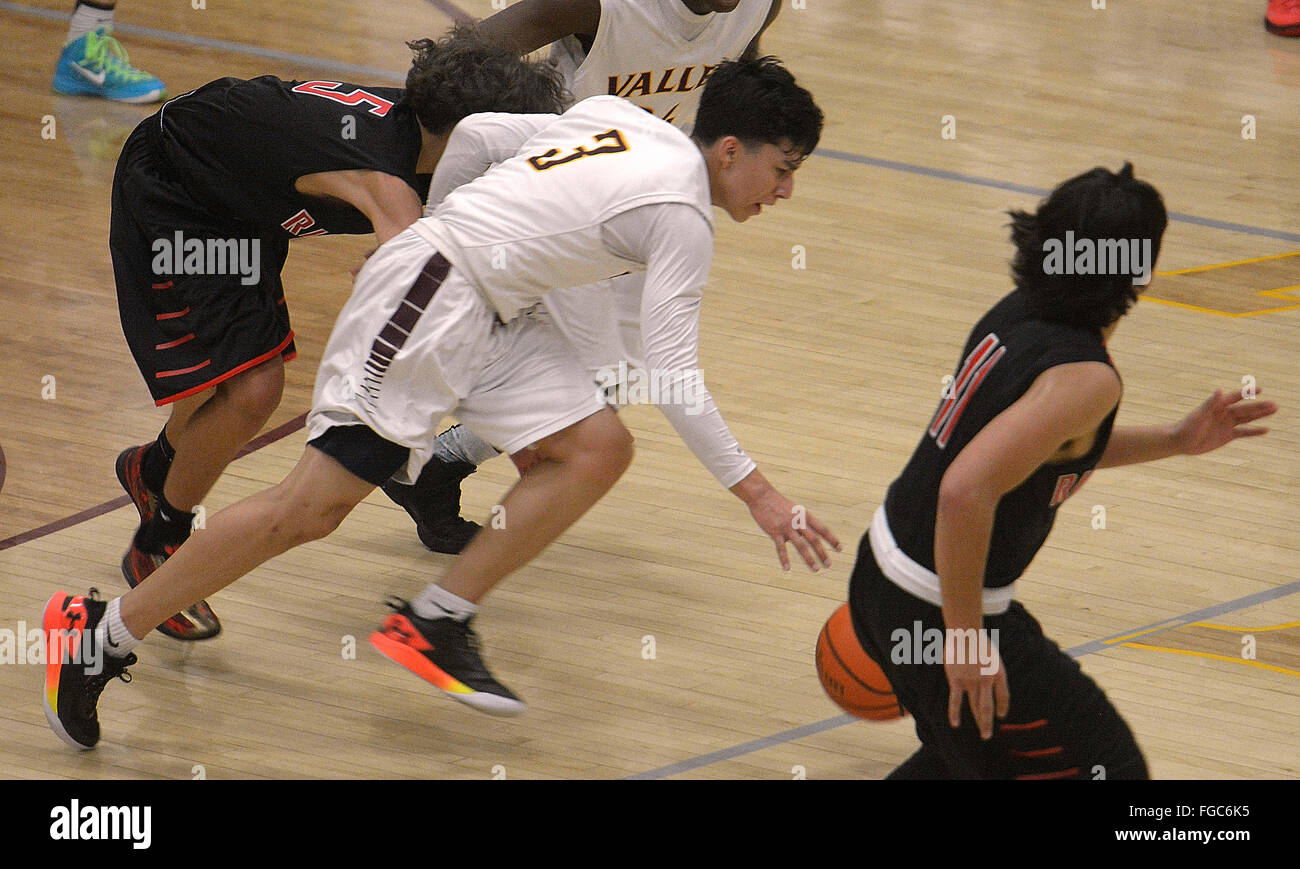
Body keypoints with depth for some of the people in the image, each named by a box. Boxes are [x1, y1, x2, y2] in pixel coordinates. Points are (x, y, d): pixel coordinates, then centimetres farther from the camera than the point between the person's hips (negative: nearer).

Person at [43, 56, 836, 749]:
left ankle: (436, 624, 0)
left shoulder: (620, 118, 9)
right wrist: (755, 492, -11)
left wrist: (441, 230, 27)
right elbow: (675, 378, -16)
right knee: (314, 505, -10)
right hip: (431, 294, -10)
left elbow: (475, 134, 14)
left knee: (598, 448, -1)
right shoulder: (681, 216, -15)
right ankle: (102, 636, -2)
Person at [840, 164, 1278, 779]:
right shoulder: (1086, 378, -24)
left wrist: (1173, 441, 15)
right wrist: (964, 639, -28)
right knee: (1106, 766, 0)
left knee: (965, 748, 32)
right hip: (935, 611, -9)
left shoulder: (1018, 314, 3)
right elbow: (967, 489, -36)